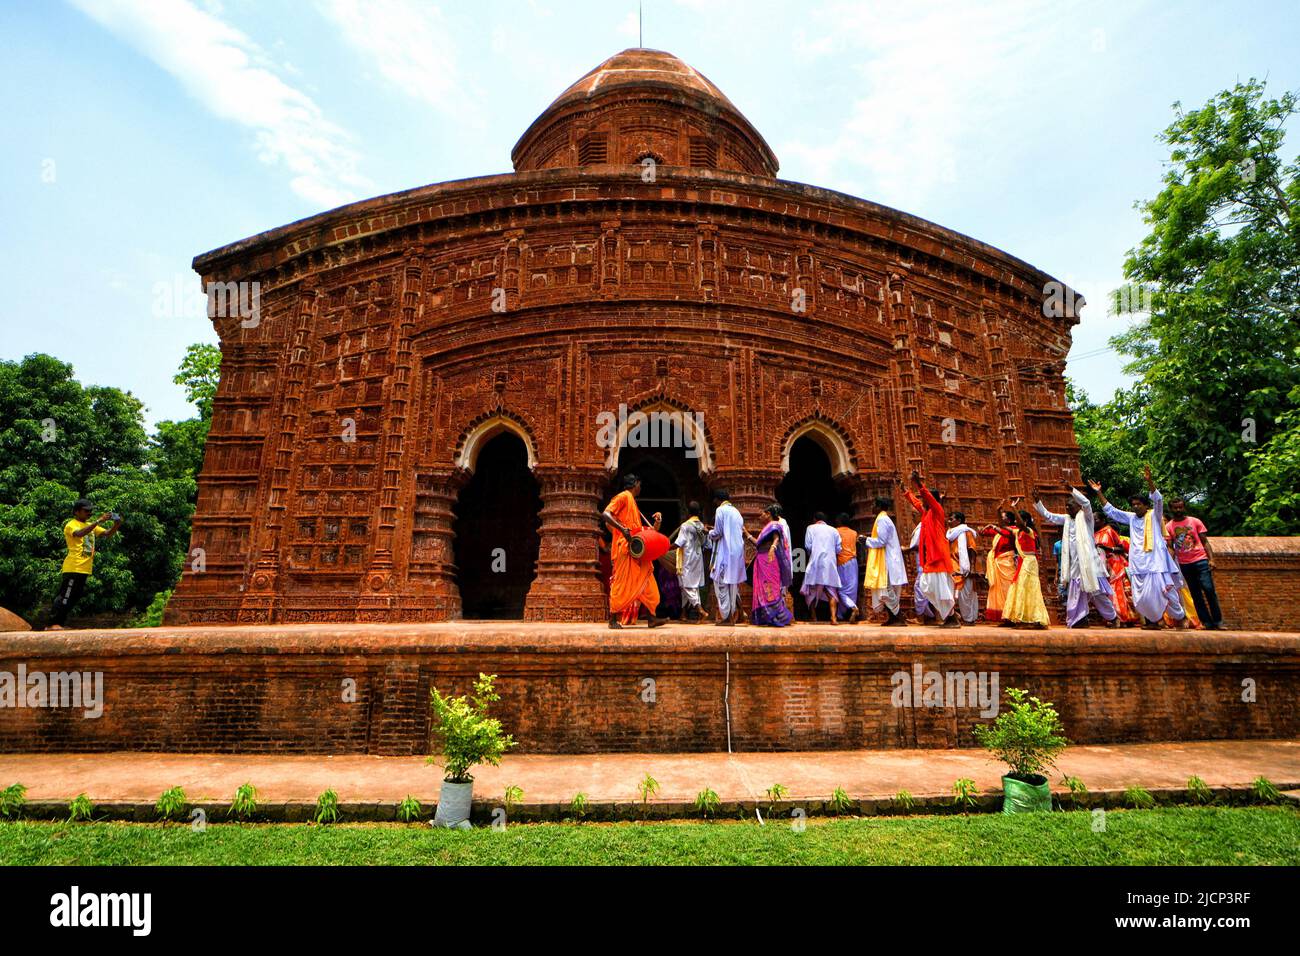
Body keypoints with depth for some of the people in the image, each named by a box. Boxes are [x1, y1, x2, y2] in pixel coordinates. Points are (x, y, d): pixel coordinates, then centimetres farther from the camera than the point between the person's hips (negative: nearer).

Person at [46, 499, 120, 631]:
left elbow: (107, 534, 7)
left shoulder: (90, 525, 18)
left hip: (85, 569, 8)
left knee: (74, 598, 11)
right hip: (73, 568, -8)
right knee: (65, 597, -7)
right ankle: (51, 624, -3)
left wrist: (116, 526, -13)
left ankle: (58, 623, 18)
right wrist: (98, 521, -34)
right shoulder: (71, 525, -6)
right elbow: (80, 533, -28)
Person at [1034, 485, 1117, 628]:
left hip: (1088, 560, -6)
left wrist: (1072, 490, -30)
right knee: (1075, 591, 7)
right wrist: (1037, 501, 2)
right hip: (1074, 563, 6)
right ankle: (1079, 619, 13)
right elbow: (1047, 515, 12)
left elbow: (1086, 503, -23)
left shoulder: (1085, 516, -3)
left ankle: (1111, 617, 15)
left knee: (1097, 590, -1)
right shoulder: (1066, 519, 12)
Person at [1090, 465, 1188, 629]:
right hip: (1138, 563, 5)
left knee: (1164, 590, -3)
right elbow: (1110, 510, 17)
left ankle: (1180, 617, 18)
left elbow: (1158, 500, -15)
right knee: (1141, 596, 2)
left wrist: (1149, 481, -29)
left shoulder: (1155, 515, 3)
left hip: (1156, 561, -5)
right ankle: (1153, 621, 14)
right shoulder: (1131, 517, 15)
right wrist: (1099, 493, 9)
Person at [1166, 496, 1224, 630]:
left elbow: (1205, 542, 5)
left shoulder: (1195, 521, 5)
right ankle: (1208, 623, 8)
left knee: (1209, 590, -9)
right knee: (1195, 594, 4)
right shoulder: (1168, 527, 6)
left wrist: (1211, 559, -5)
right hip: (1184, 564, 1)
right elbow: (1169, 547, 6)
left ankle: (1218, 621, 0)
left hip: (1200, 560, -1)